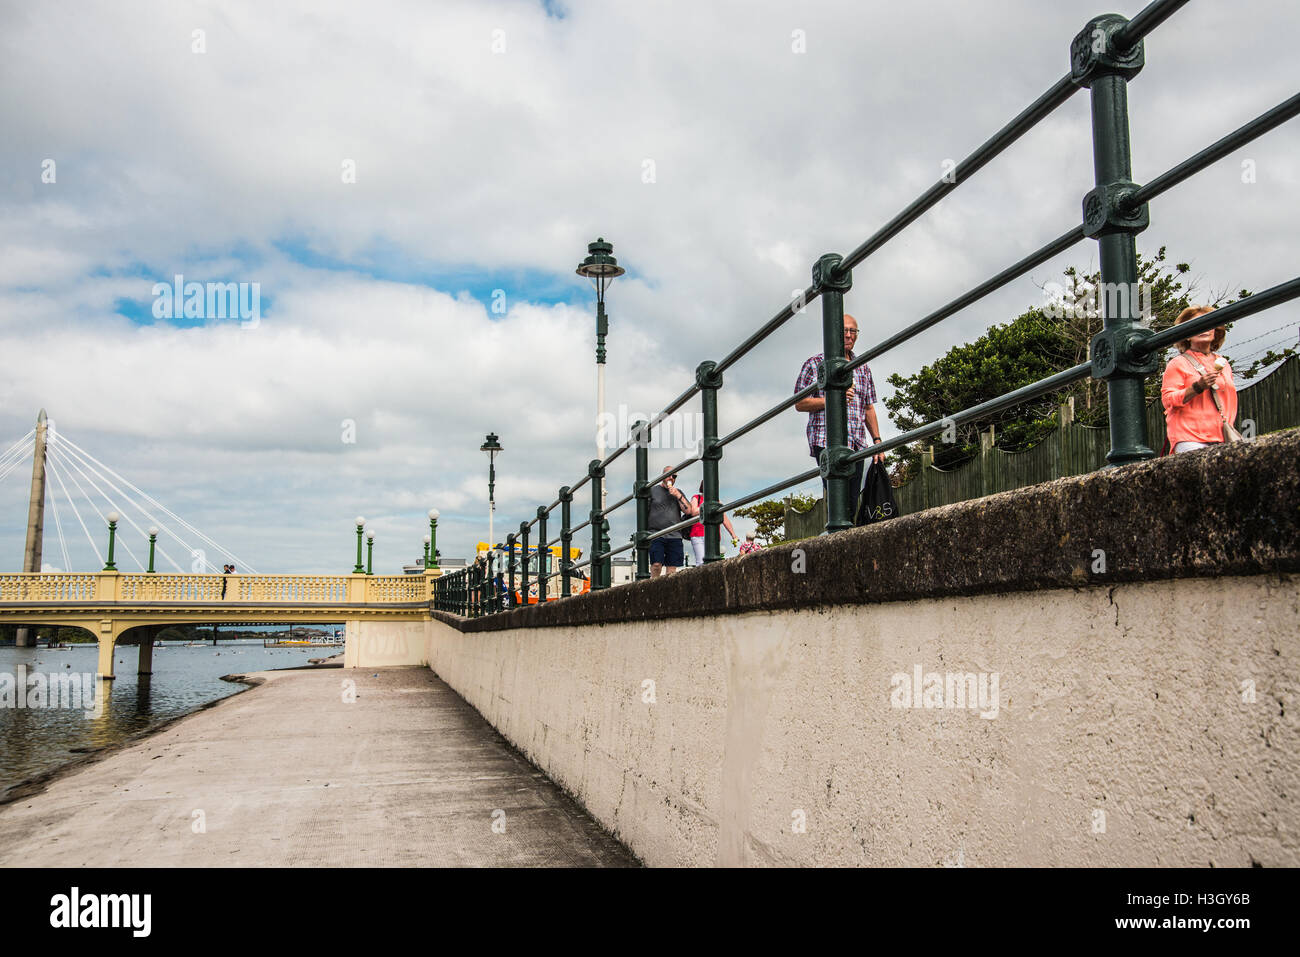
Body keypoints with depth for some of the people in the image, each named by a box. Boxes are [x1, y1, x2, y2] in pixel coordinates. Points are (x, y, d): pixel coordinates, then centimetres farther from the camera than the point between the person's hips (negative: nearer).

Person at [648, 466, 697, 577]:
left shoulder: (678, 492, 19)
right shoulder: (653, 490, 9)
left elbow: (689, 511, 7)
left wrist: (678, 495, -4)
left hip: (675, 536, 3)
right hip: (656, 535, -3)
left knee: (671, 570, -2)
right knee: (656, 564, -18)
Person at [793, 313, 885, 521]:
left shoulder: (863, 368, 20)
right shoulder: (815, 363, 5)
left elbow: (869, 408, 23)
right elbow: (799, 403, 0)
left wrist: (877, 442, 13)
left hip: (857, 445, 5)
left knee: (851, 504, 1)